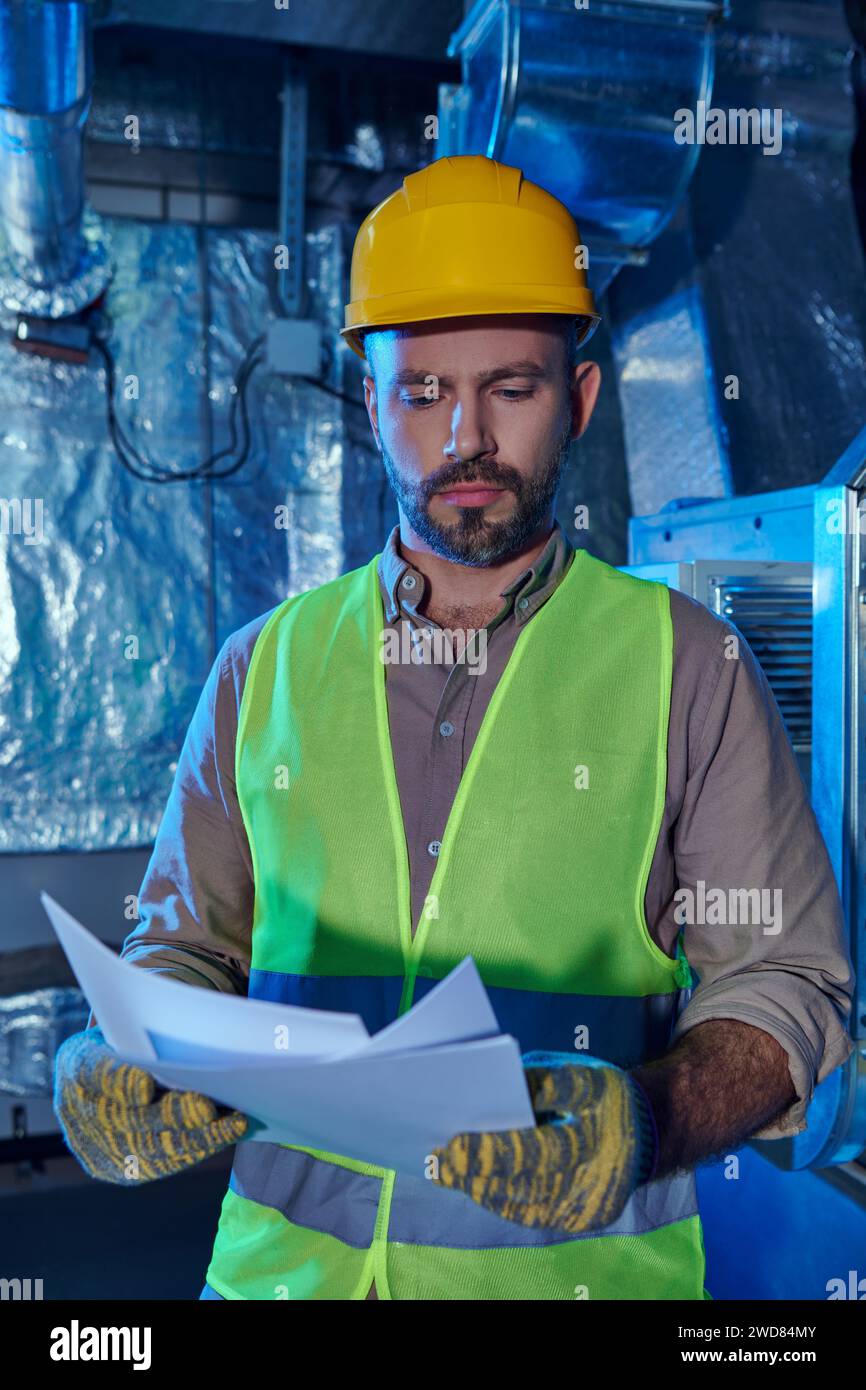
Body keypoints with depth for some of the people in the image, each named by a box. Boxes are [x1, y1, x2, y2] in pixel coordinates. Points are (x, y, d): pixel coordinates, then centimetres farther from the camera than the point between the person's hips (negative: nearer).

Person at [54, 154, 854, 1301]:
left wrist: (648, 1120, -22)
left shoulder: (690, 665, -2)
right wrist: (124, 1065, -10)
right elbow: (189, 940, 11)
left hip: (577, 1263, -2)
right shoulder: (268, 665, 6)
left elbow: (786, 975, -3)